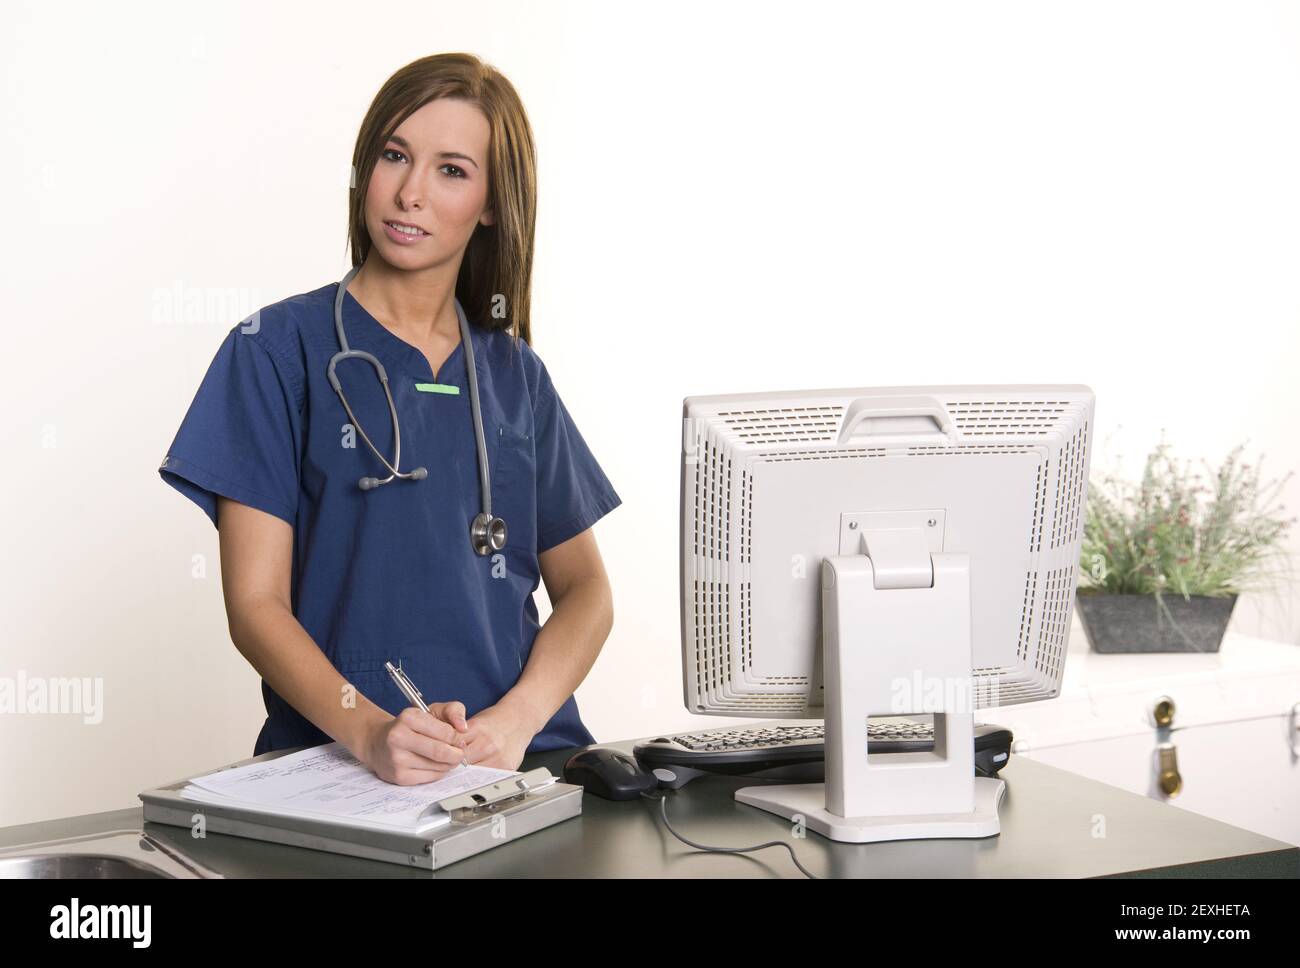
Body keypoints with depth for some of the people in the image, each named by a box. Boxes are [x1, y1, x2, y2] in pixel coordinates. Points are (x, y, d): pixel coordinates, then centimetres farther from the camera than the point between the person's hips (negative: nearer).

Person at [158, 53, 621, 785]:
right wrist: (368, 731, -21)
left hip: (527, 757, 3)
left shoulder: (515, 374, 13)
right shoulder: (278, 349, 1)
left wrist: (516, 718, -8)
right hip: (341, 768, -3)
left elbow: (586, 588, 11)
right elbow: (256, 603, -4)